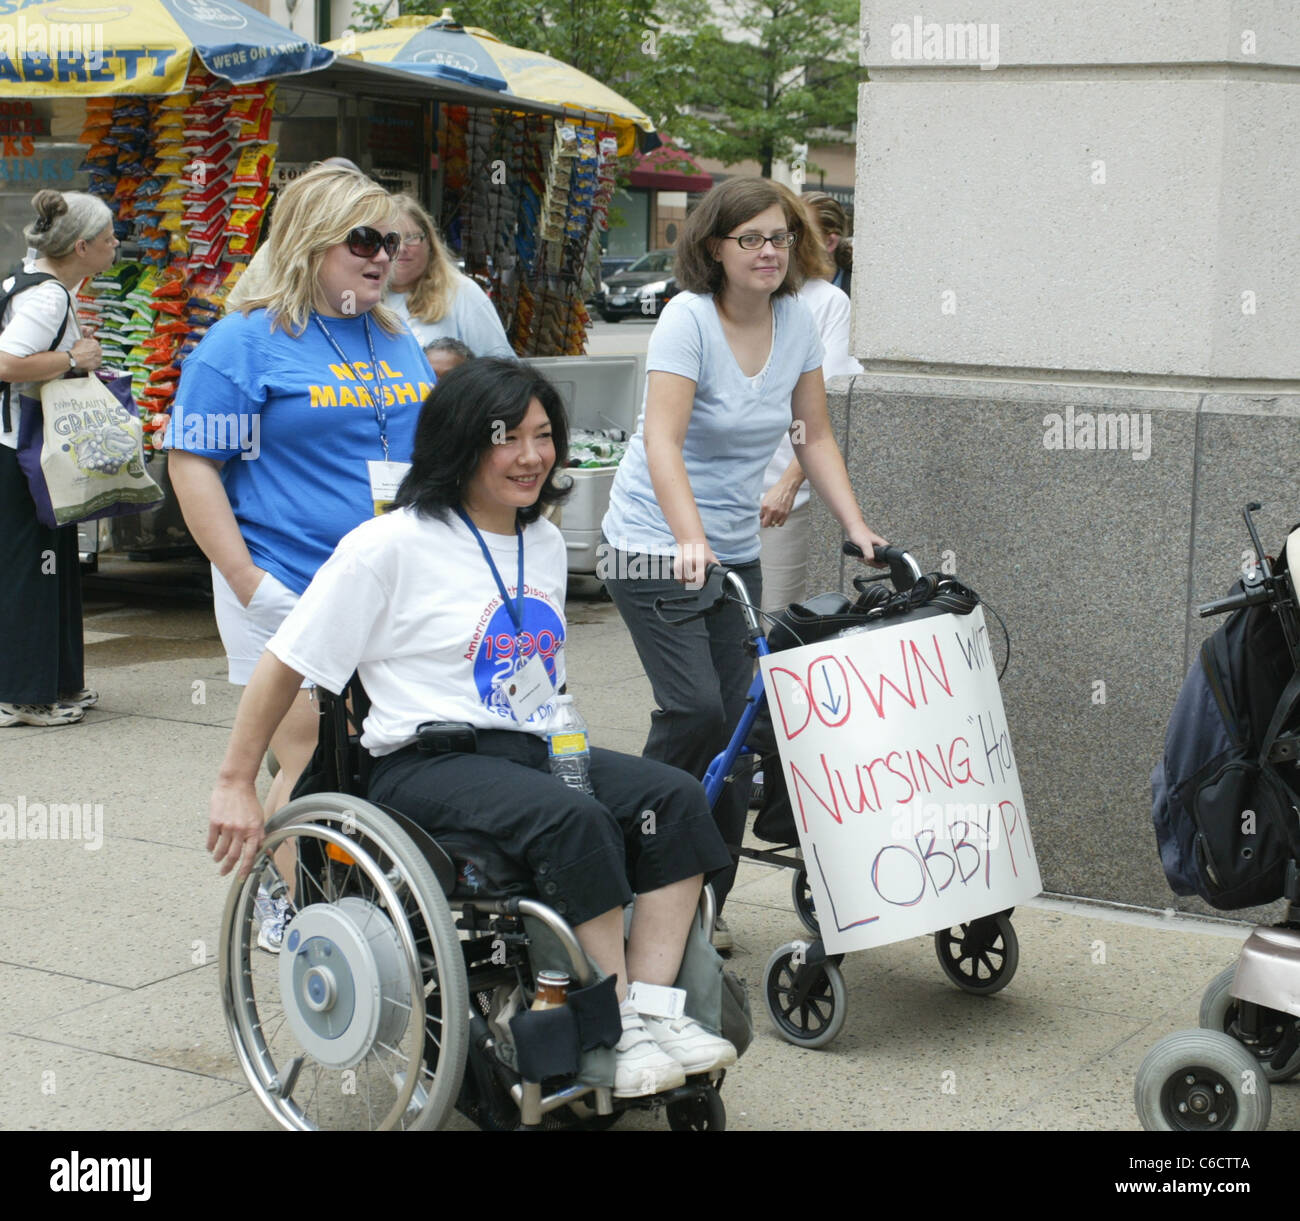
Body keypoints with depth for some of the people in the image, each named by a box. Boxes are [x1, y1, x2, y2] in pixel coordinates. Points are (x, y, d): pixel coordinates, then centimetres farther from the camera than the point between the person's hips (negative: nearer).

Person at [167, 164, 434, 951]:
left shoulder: (399, 343, 16)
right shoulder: (245, 343, -4)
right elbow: (193, 465, -9)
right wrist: (249, 581, -15)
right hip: (293, 596, -6)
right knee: (312, 762, -5)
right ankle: (284, 911, 12)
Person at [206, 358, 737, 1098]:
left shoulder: (545, 543, 15)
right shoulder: (393, 545, -7)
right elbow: (286, 664, -6)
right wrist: (236, 786, -6)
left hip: (532, 752, 7)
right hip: (428, 766, -7)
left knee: (676, 798, -18)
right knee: (576, 822, -33)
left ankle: (655, 1006, -19)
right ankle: (619, 1035, -25)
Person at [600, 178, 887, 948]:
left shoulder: (797, 321, 1)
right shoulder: (689, 318, -16)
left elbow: (815, 436, 7)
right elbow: (662, 441, -26)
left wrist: (857, 527, -5)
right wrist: (690, 540, -39)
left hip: (738, 550, 6)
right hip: (657, 544, -6)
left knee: (739, 724, 2)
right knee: (695, 709, -19)